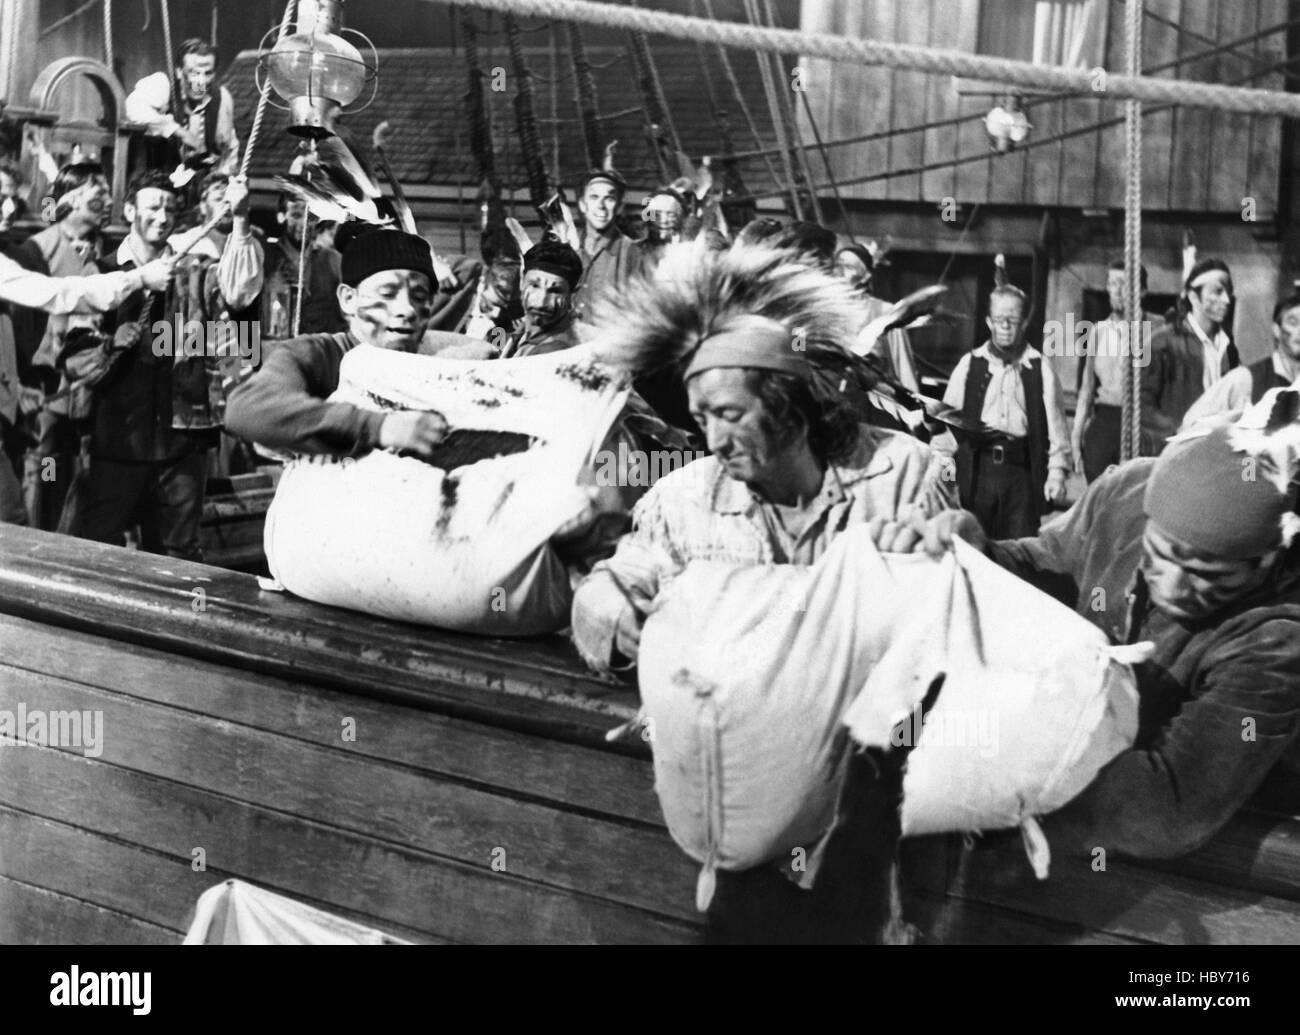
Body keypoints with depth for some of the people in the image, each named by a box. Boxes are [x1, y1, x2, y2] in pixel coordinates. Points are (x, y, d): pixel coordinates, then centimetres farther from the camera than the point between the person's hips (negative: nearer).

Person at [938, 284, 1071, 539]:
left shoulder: (1039, 369, 5)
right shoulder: (969, 364, 8)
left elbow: (1055, 423, 4)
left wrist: (1057, 472, -2)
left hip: (1022, 470, -1)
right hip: (976, 467, 1)